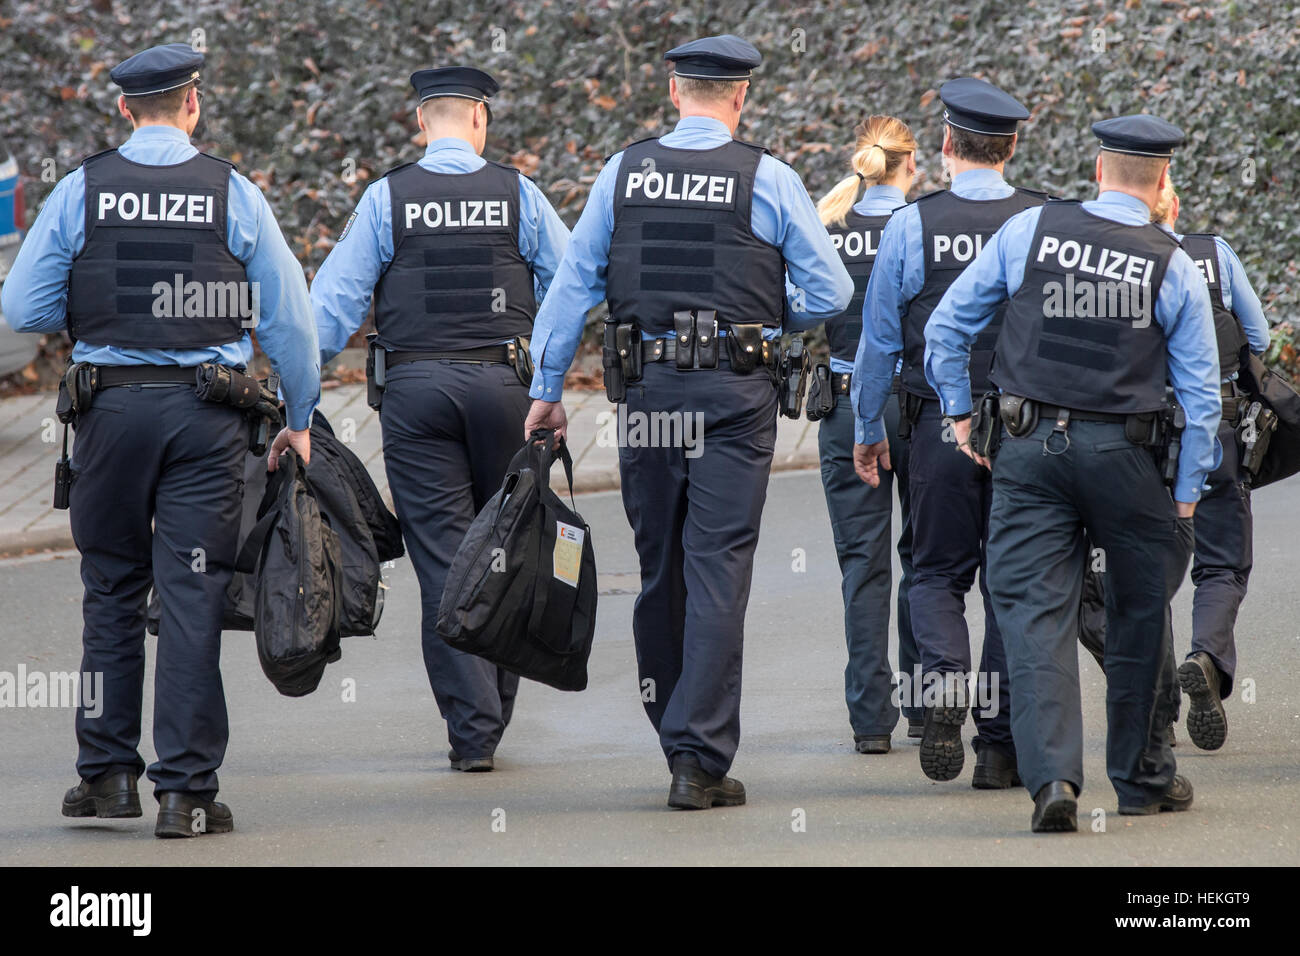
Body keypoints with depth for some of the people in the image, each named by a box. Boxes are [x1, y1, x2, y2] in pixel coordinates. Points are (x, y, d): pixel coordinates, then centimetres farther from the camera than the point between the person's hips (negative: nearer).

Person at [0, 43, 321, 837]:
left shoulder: (82, 191, -1)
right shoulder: (235, 195, -1)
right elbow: (290, 317, 1)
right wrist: (300, 417, 13)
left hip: (112, 408, 1)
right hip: (208, 416, -1)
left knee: (112, 591, 13)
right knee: (193, 600, 0)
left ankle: (108, 771, 15)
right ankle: (187, 791, -1)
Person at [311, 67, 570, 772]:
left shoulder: (387, 199, -2)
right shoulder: (518, 194, 1)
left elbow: (333, 301, -2)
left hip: (414, 385, -1)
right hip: (504, 382, 1)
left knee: (443, 556, 0)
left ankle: (472, 729, -5)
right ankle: (494, 710, 21)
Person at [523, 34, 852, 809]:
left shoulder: (624, 173, 4)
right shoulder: (768, 179, -4)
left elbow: (573, 285, 8)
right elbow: (831, 292, -1)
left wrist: (547, 387, 14)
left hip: (648, 388, 3)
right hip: (735, 394, -3)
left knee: (659, 569, 15)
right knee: (718, 571, -4)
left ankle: (677, 738, 26)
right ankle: (701, 759, -9)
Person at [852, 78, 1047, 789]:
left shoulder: (912, 225, -5)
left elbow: (879, 336, 1)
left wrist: (868, 429, 13)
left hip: (941, 422, -1)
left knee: (938, 571, 12)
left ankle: (941, 687, -14)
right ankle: (999, 744, 9)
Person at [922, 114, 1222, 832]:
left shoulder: (1028, 231, 1)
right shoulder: (1174, 268, -2)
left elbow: (946, 325, 6)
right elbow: (1200, 393, 0)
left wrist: (959, 411, 16)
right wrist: (1187, 492, 6)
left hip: (1032, 448, 0)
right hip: (1129, 453, 0)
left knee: (1035, 613, -2)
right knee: (1140, 613, 15)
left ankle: (1052, 776, -18)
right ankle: (1143, 777, 25)